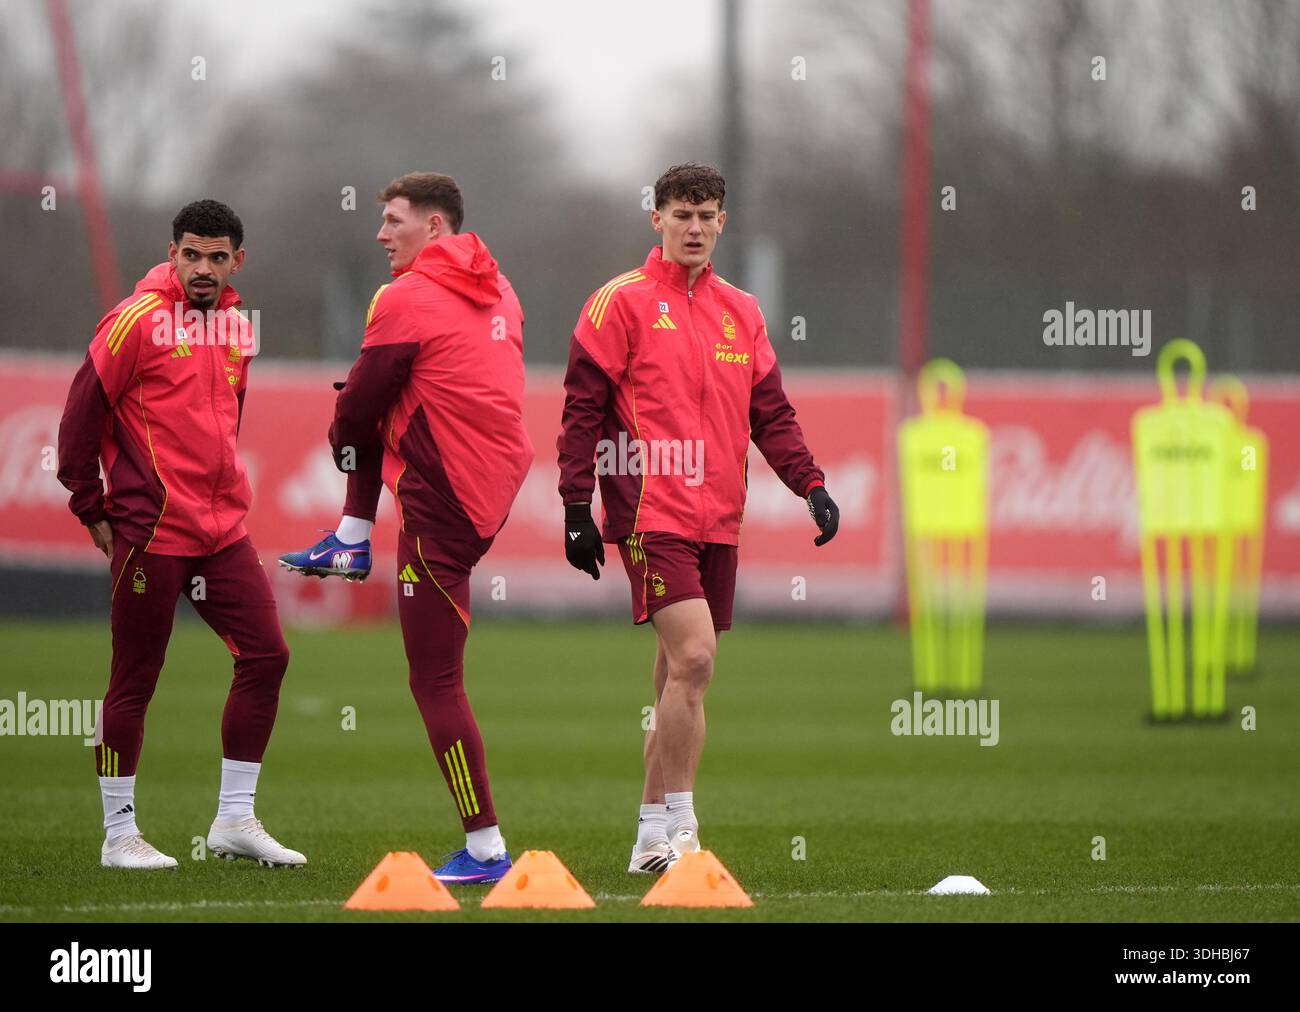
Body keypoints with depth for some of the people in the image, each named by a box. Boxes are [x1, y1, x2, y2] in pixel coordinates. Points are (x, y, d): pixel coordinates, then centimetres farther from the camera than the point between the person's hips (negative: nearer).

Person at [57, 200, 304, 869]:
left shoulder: (237, 329, 12)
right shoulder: (139, 321, -10)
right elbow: (82, 413, -8)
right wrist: (92, 509, -4)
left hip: (221, 530, 7)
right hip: (150, 531, -7)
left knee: (265, 656, 3)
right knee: (134, 682, 0)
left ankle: (234, 820, 12)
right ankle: (119, 835, 10)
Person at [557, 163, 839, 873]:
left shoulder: (741, 313, 15)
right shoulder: (622, 303, -2)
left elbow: (770, 412, 16)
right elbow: (582, 410, -4)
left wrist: (810, 483, 2)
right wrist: (577, 510, -8)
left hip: (719, 520, 6)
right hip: (650, 513, -6)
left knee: (679, 675, 9)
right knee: (692, 656, -18)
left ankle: (653, 834, 16)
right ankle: (677, 823, -12)